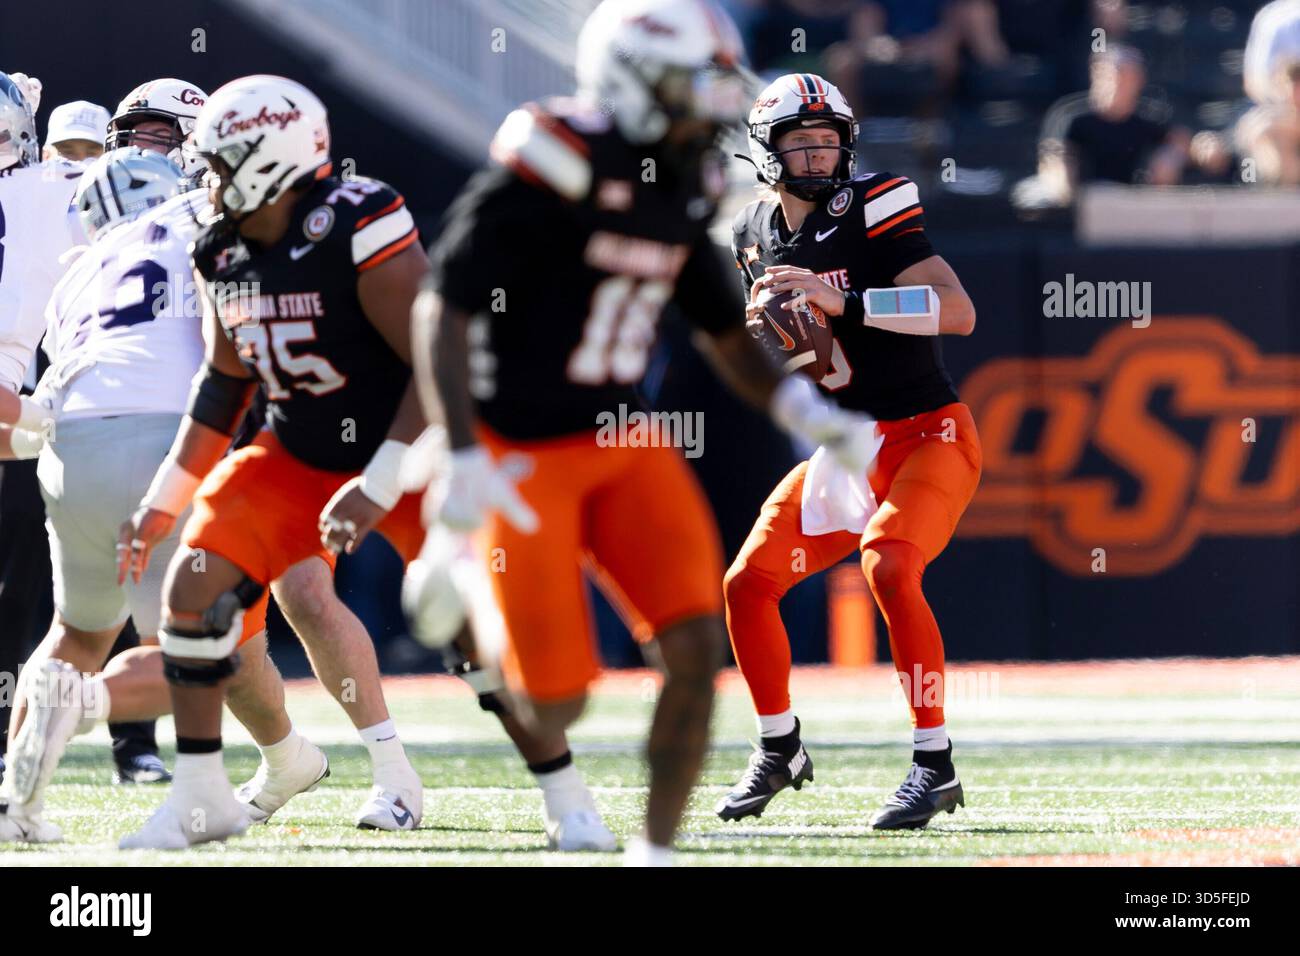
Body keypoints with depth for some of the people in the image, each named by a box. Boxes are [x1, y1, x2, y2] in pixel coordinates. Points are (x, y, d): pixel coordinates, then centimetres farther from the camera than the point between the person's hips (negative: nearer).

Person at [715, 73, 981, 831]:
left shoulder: (872, 213, -15)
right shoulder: (759, 236, 6)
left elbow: (959, 312, -27)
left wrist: (843, 302, -32)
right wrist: (760, 334, -1)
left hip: (927, 435, -7)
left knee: (887, 565, -30)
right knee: (748, 584, 0)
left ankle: (937, 766, -23)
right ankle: (781, 749, 22)